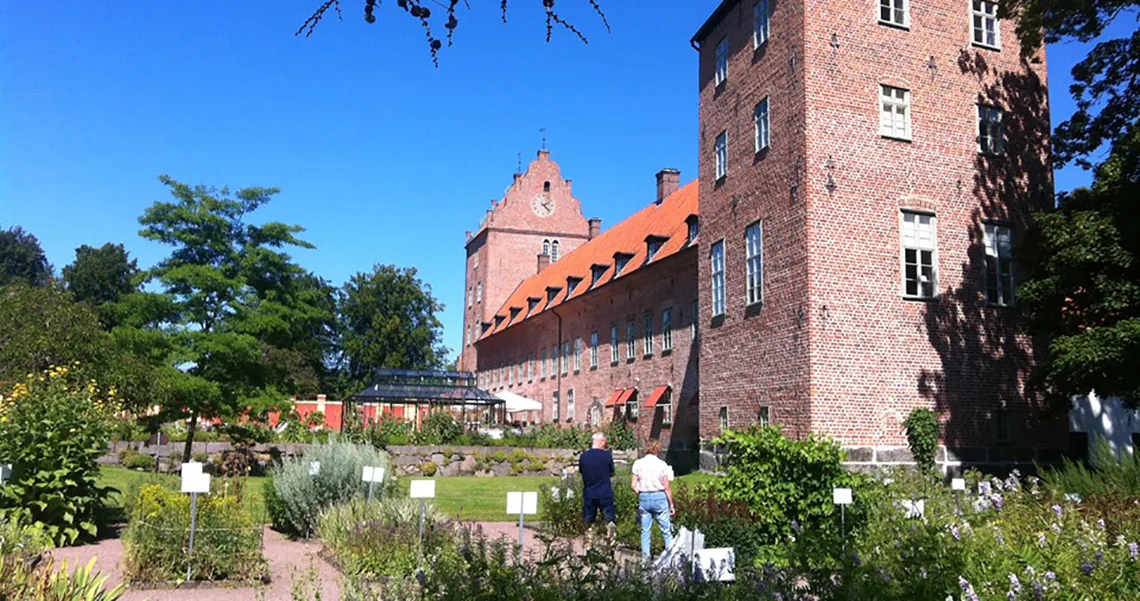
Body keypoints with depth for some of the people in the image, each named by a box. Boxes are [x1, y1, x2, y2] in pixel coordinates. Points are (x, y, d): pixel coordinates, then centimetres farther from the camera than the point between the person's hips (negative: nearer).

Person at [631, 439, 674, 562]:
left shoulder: (638, 463, 0)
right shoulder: (661, 464, -5)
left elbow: (634, 485, -1)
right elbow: (667, 487, -2)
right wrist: (671, 504, 5)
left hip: (644, 498, 2)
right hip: (659, 497, -2)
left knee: (645, 531, 10)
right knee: (666, 530, 7)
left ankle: (645, 558, 11)